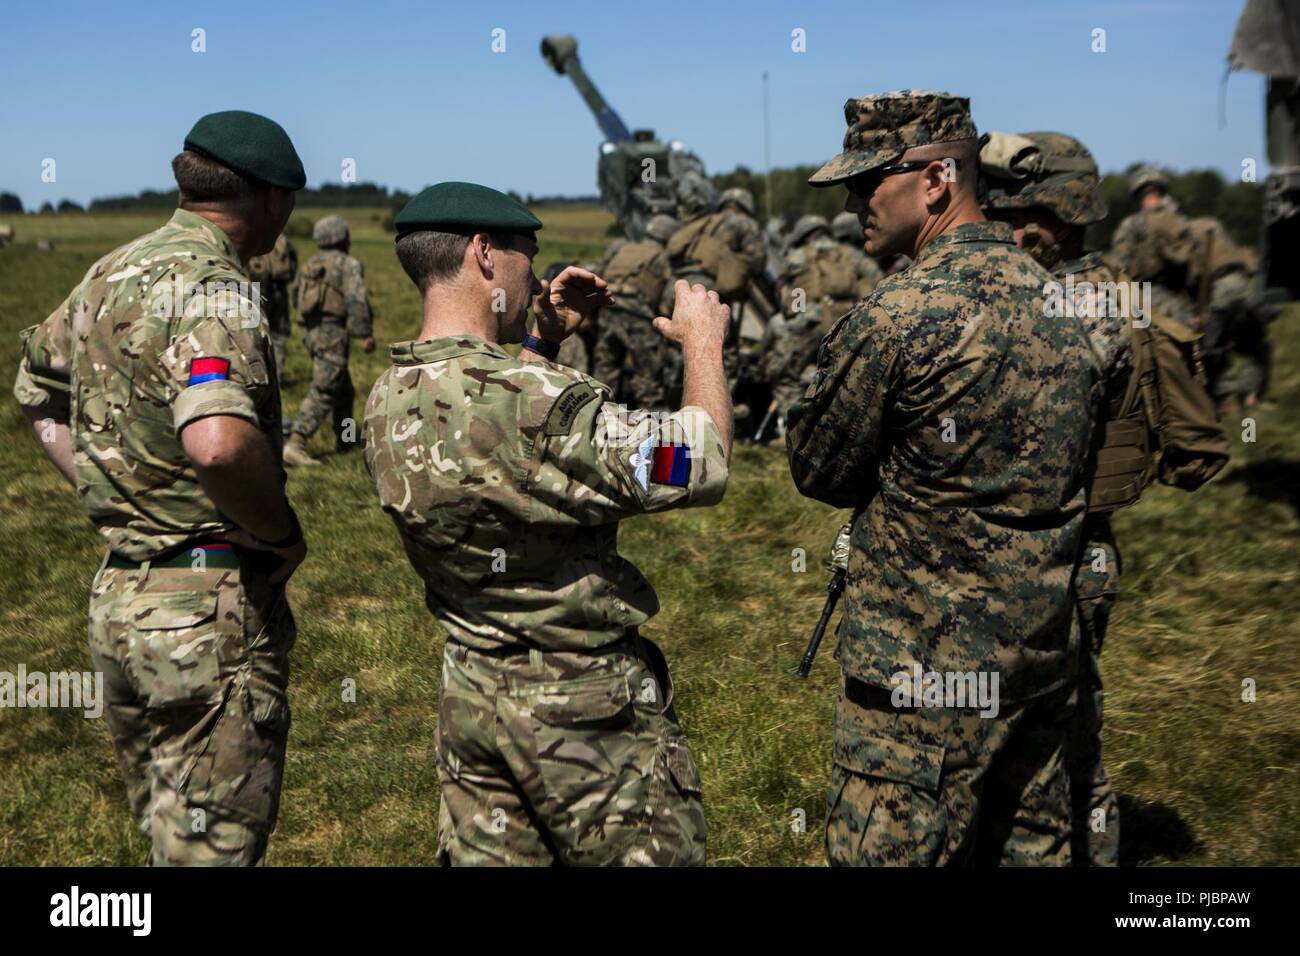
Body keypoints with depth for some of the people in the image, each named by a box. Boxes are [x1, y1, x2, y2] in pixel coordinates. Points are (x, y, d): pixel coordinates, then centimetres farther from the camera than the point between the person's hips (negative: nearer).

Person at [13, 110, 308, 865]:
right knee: (213, 846, 5)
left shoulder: (110, 274, 10)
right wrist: (283, 534, -18)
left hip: (118, 596, 9)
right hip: (211, 610, -9)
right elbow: (218, 442, -35)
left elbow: (37, 389, 25)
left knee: (169, 837, 22)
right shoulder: (211, 288, -17)